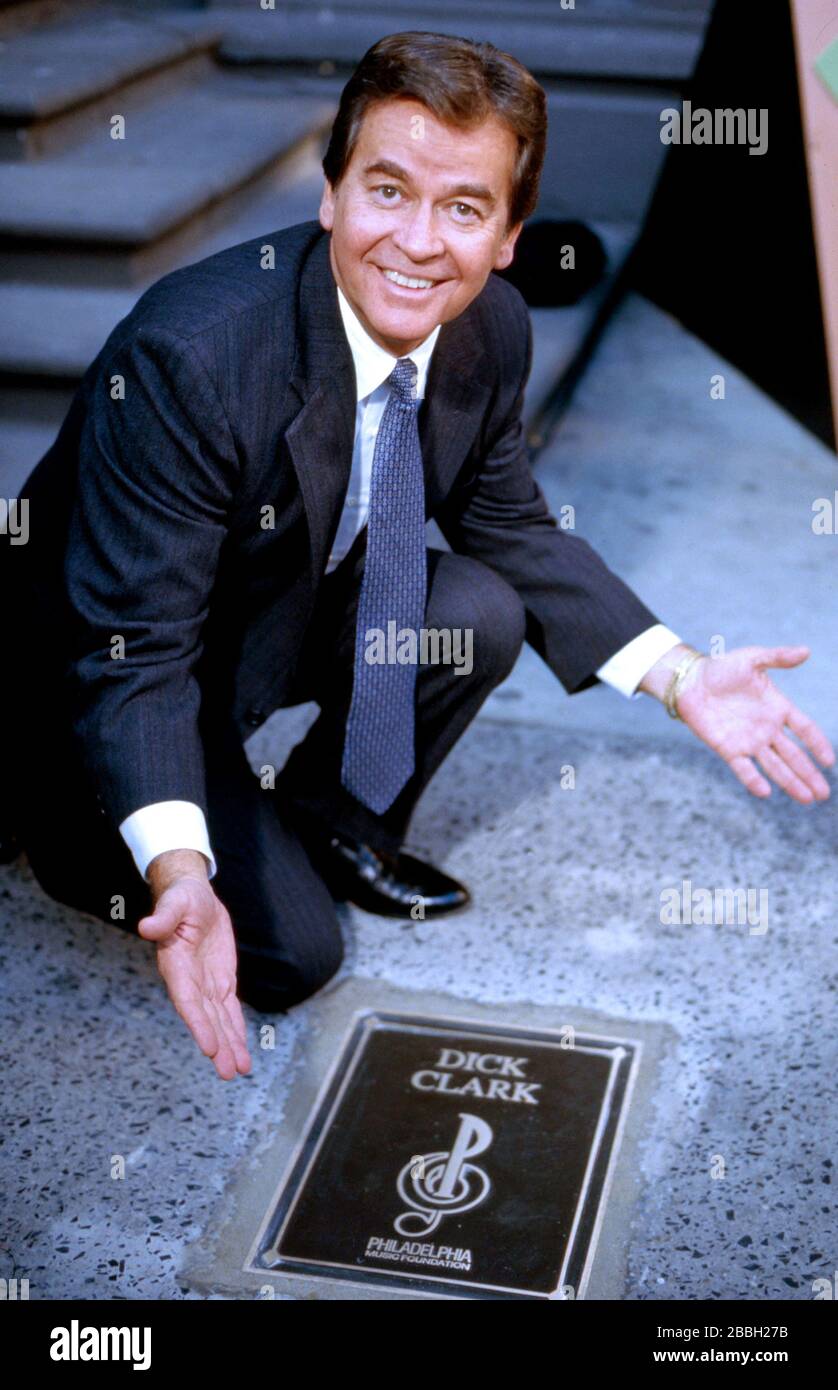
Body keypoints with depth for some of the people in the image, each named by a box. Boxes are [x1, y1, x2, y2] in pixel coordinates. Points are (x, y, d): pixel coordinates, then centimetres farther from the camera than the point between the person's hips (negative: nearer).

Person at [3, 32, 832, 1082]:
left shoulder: (492, 332, -13)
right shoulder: (186, 357, -34)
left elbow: (511, 530, 1)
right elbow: (134, 651, -32)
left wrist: (681, 677, -11)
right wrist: (177, 873, -47)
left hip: (300, 606, 6)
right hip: (121, 669, -6)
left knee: (484, 612, -17)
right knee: (289, 953, -12)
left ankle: (327, 819, 8)